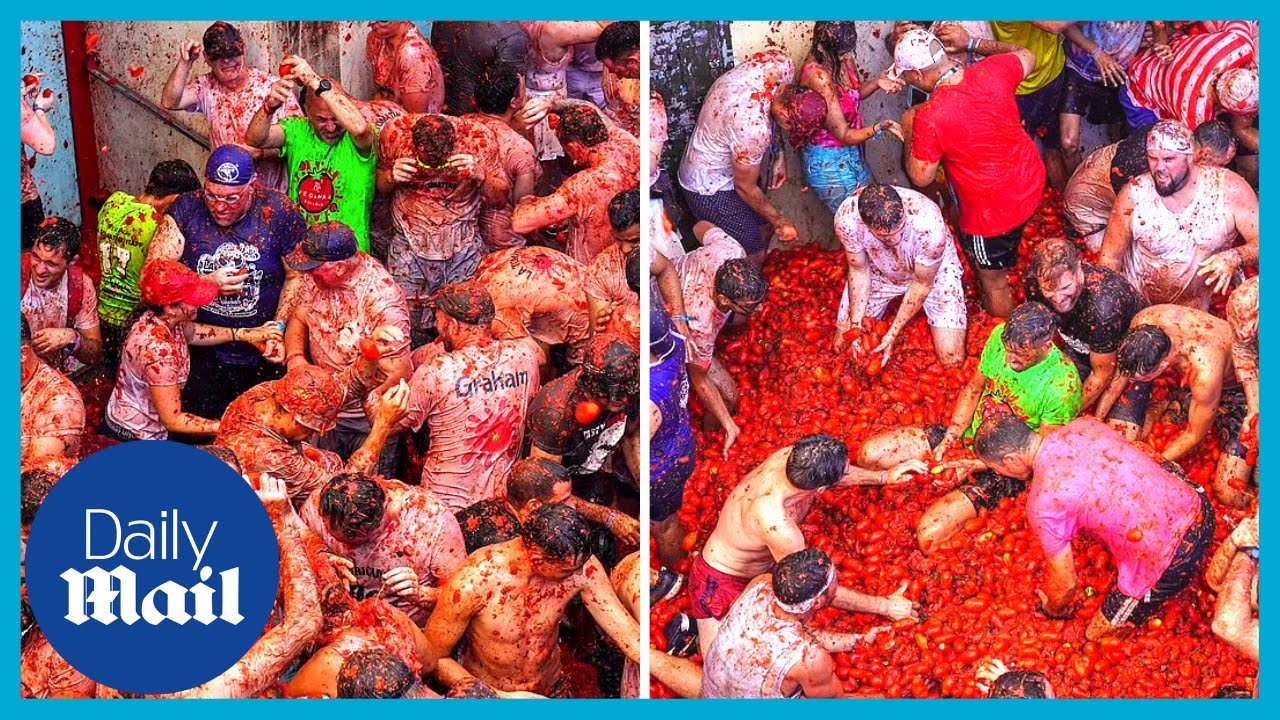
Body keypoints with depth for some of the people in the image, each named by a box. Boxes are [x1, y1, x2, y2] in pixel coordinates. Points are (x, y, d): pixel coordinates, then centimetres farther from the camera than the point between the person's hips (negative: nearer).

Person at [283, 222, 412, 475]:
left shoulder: (382, 303, -32)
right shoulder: (316, 275, -11)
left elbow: (399, 374, -27)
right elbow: (299, 318, 6)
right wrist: (295, 356, -15)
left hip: (370, 418, -6)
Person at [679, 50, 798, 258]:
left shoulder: (745, 70, -16)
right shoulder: (753, 122, -39)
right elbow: (745, 187, -24)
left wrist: (778, 154, -2)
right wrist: (779, 221, -10)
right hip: (710, 190, -9)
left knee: (765, 226, 22)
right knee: (754, 254, 3)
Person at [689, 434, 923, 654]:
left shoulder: (792, 457, -22)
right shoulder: (776, 524, -41)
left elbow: (832, 473, 6)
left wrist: (883, 477, 7)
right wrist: (885, 606, -19)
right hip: (721, 582, -8)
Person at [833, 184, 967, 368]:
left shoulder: (929, 225, -41)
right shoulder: (846, 218, -35)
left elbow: (922, 283, -23)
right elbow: (859, 270, -14)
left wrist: (892, 335, -21)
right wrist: (856, 323, -21)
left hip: (933, 271, -2)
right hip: (880, 271, 2)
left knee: (952, 361, -11)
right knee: (842, 346, 2)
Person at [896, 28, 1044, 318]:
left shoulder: (929, 117, -31)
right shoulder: (994, 71, -17)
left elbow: (921, 177, -16)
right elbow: (1027, 57, 8)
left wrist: (909, 134, -2)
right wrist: (973, 43, 10)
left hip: (993, 213, -5)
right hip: (1031, 183, 5)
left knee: (992, 282, 21)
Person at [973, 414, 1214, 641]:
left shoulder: (1042, 503, -16)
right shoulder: (1085, 425, 2)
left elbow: (1065, 582, -2)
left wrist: (1054, 610, 22)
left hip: (1167, 565, -6)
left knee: (1096, 636, 19)